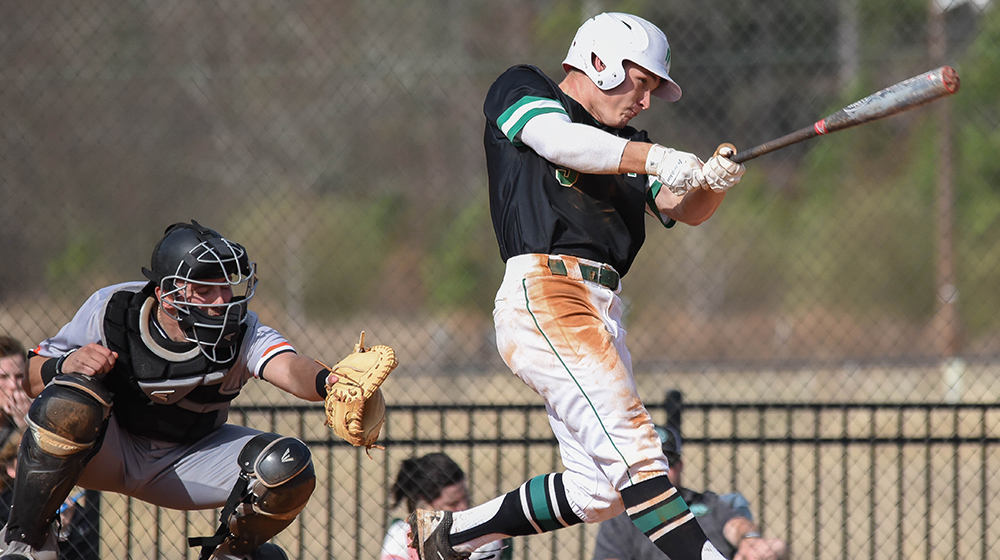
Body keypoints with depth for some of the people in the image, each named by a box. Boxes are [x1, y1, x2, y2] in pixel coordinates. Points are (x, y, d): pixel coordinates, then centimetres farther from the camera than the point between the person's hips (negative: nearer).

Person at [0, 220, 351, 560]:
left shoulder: (240, 332, -20)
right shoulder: (111, 310, -20)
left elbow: (287, 367, -42)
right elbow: (30, 380, -13)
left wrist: (325, 381, -66)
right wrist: (64, 366, -37)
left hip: (186, 465, 2)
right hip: (106, 454, -2)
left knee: (291, 468, -20)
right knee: (70, 401, -36)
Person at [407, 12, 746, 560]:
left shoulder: (625, 143, 27)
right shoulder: (521, 90, 8)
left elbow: (683, 208, 14)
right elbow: (559, 140, -13)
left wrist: (713, 181, -10)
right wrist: (654, 158, -26)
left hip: (603, 310, 8)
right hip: (542, 293, -8)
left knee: (600, 491, 2)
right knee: (632, 446, -21)